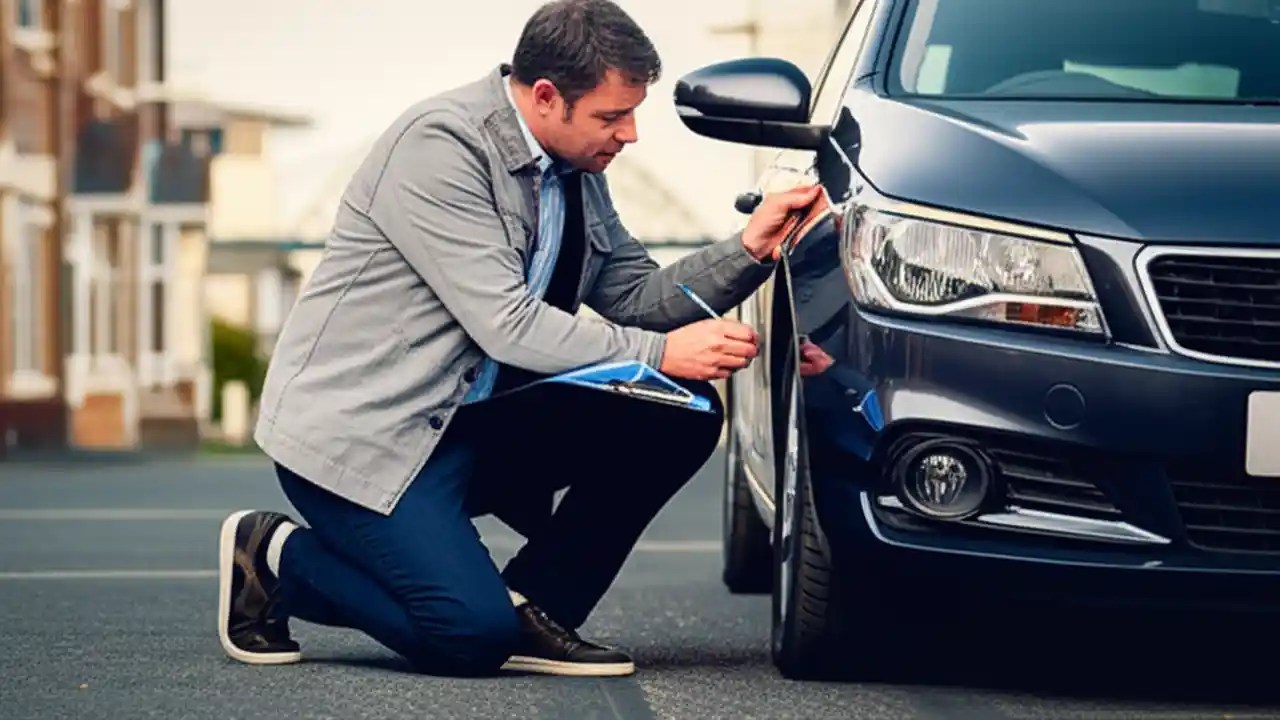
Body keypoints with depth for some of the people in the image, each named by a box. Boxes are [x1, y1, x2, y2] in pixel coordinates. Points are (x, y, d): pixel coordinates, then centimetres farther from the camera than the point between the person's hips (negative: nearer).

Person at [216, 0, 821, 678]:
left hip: (470, 421, 9)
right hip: (357, 431, -9)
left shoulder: (574, 171, 7)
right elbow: (506, 327, -25)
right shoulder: (439, 145, -20)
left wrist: (748, 250, -5)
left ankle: (534, 606, -2)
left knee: (680, 414, -5)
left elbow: (633, 295, 10)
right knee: (474, 638, -23)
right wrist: (661, 354, -23)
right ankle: (279, 557, 1)